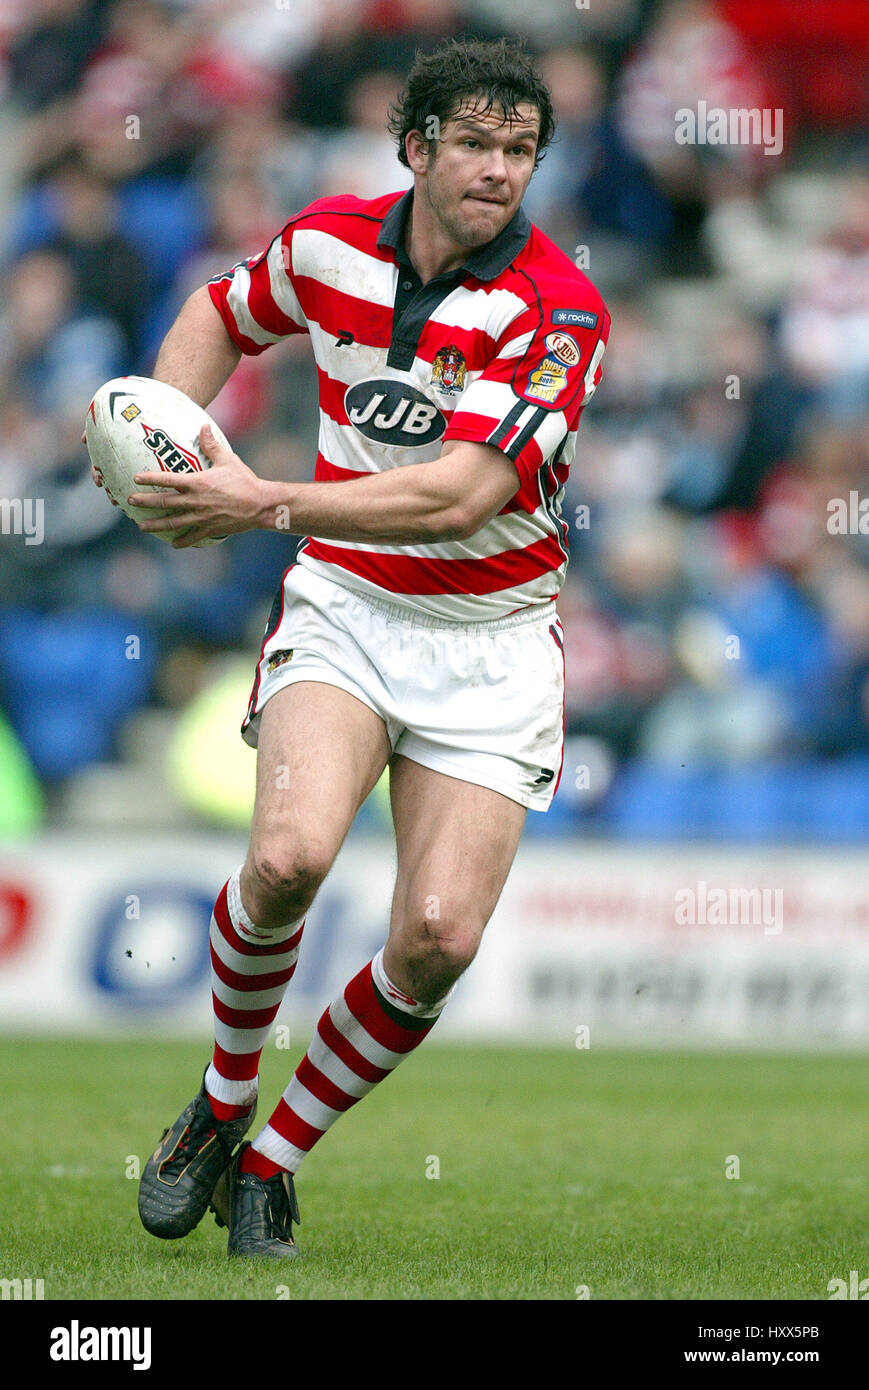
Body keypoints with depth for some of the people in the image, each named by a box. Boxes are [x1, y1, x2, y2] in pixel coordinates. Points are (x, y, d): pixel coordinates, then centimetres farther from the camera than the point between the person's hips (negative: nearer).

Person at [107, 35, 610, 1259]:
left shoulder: (560, 311, -16)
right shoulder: (329, 241, -3)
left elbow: (458, 497, -24)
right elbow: (222, 313, 21)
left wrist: (265, 506, -28)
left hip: (490, 641, -1)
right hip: (341, 608, 1)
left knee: (438, 938, -12)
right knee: (291, 853, -26)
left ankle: (273, 1158, 10)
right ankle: (220, 1101, 0)